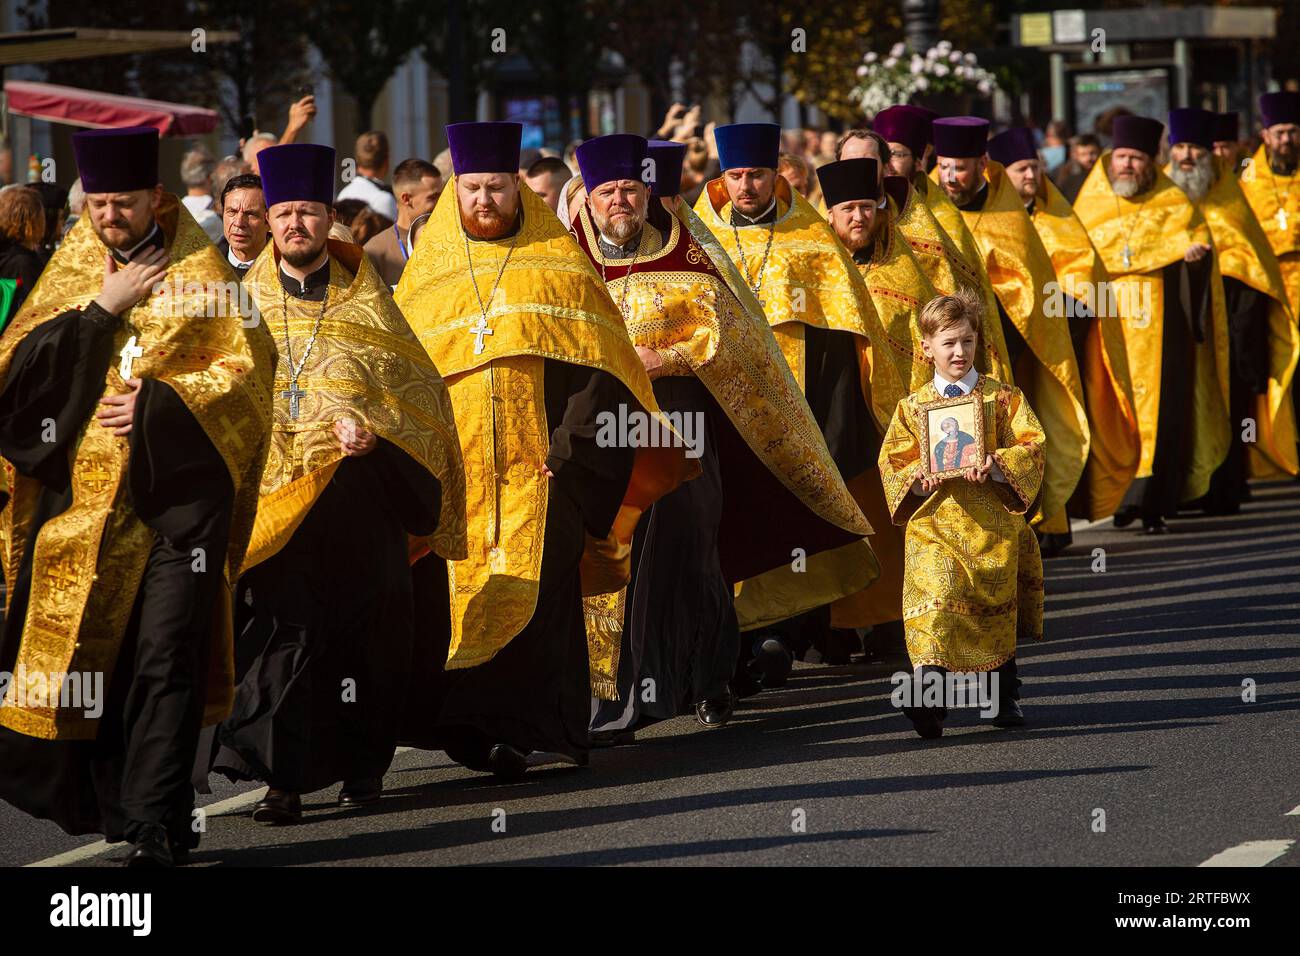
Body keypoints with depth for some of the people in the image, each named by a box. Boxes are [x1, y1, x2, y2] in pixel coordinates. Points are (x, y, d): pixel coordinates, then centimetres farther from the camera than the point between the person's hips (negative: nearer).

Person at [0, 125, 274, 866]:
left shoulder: (199, 271, 1)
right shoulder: (74, 266, 10)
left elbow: (245, 367, -3)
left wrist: (156, 404, -14)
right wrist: (101, 308, -9)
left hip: (177, 492, -3)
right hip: (84, 491, 3)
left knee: (164, 659, -8)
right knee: (84, 655, 5)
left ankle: (156, 822, -6)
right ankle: (108, 801, 20)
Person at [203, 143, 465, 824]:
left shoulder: (365, 302, 9)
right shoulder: (247, 302, 12)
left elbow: (415, 385, 3)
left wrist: (371, 427, -15)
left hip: (355, 485, 0)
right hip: (271, 488, 0)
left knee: (362, 628, 2)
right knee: (278, 627, -9)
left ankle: (363, 764, 16)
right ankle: (283, 777, -11)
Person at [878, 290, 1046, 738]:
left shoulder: (1003, 398, 8)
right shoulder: (912, 407, 10)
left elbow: (1031, 446, -1)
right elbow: (892, 462, 9)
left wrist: (996, 466, -18)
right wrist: (915, 480, -13)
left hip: (992, 520, 1)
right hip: (932, 521, -1)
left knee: (996, 609, 8)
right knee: (934, 596, -20)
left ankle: (1005, 696, 29)